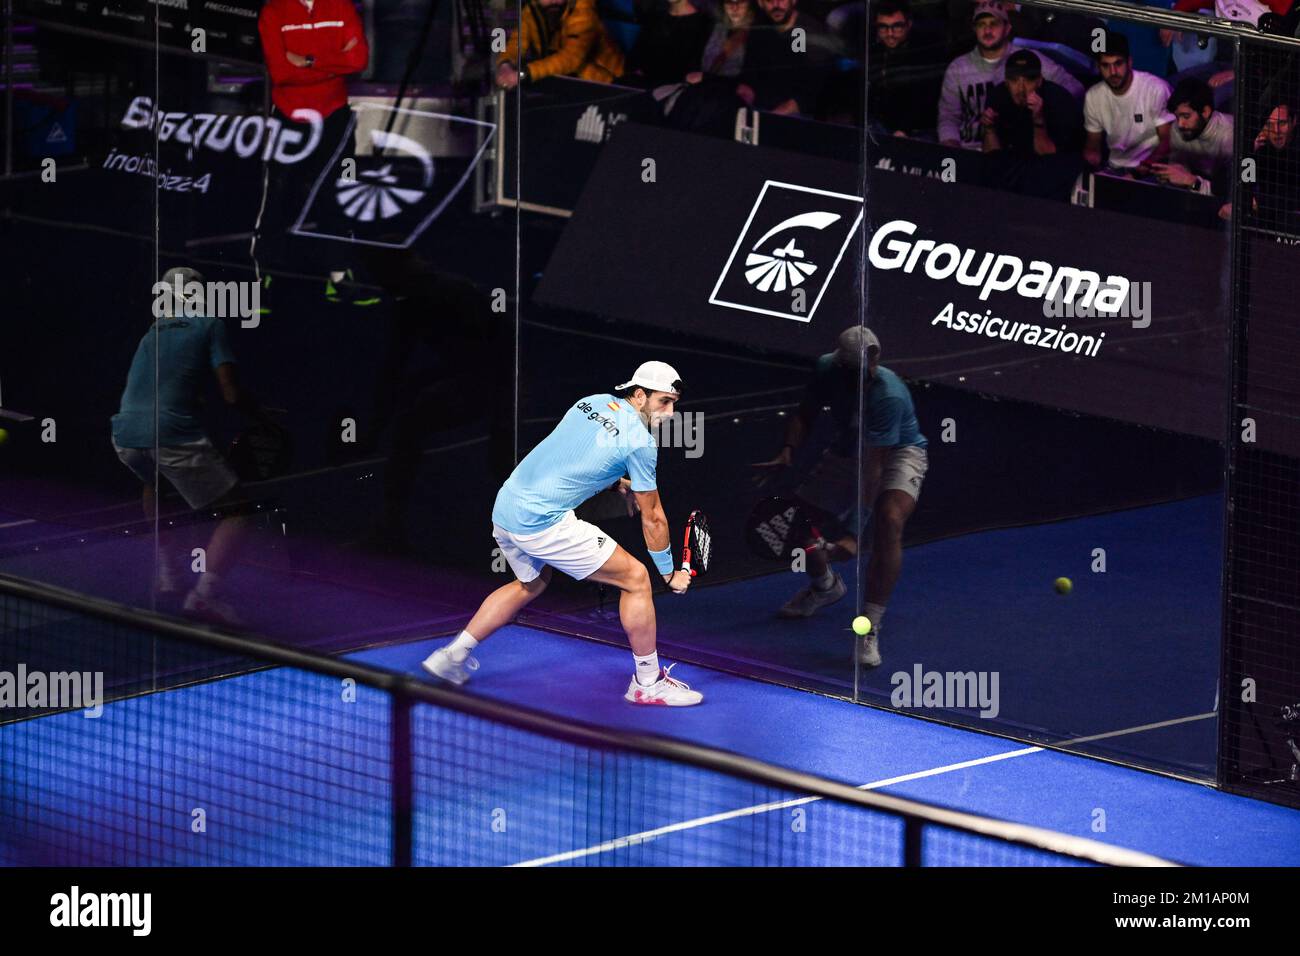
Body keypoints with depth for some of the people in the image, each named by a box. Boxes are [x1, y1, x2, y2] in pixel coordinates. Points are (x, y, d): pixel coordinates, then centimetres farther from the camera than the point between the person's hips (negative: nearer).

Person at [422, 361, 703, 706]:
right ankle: (648, 683, 7)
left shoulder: (592, 403, 11)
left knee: (532, 583, 34)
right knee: (635, 577, 0)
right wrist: (670, 573, 10)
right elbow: (652, 519, -1)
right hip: (543, 521, -8)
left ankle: (452, 656, 35)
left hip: (504, 507, 8)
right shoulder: (640, 442, -10)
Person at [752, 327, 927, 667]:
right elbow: (805, 415, 2)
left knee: (889, 519, -35)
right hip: (846, 454, 7)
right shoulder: (827, 369, -18)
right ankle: (825, 585, 39)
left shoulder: (888, 395, -37)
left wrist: (852, 534, -45)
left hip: (899, 452, -6)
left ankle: (869, 630, -31)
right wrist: (789, 451, -20)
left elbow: (872, 468, -41)